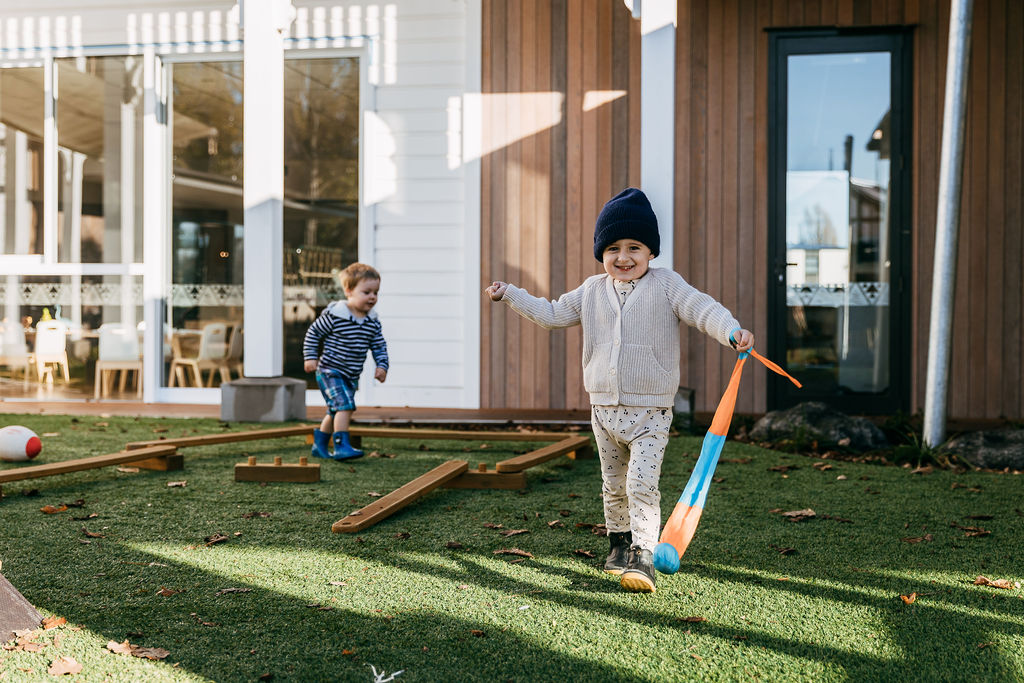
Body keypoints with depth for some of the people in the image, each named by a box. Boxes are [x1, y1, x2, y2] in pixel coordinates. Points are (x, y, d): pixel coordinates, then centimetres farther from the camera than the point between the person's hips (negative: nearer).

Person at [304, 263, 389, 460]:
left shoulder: (373, 322, 1)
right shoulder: (334, 315, -16)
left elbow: (379, 346, 10)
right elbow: (313, 333, -7)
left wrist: (382, 365, -3)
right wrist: (310, 357, -11)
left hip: (352, 376, 7)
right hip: (330, 371, -7)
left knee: (336, 411, 17)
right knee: (345, 405, -22)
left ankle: (320, 445, 34)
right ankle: (342, 446, -20)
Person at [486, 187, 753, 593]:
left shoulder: (666, 285, -5)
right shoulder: (591, 291, 8)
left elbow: (702, 309, -17)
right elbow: (551, 315, 18)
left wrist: (732, 332, -36)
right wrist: (510, 295, 14)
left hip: (650, 413, -5)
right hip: (603, 409, 5)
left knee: (642, 485, -16)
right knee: (613, 486, 17)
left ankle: (643, 557, -16)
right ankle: (619, 544, 35)